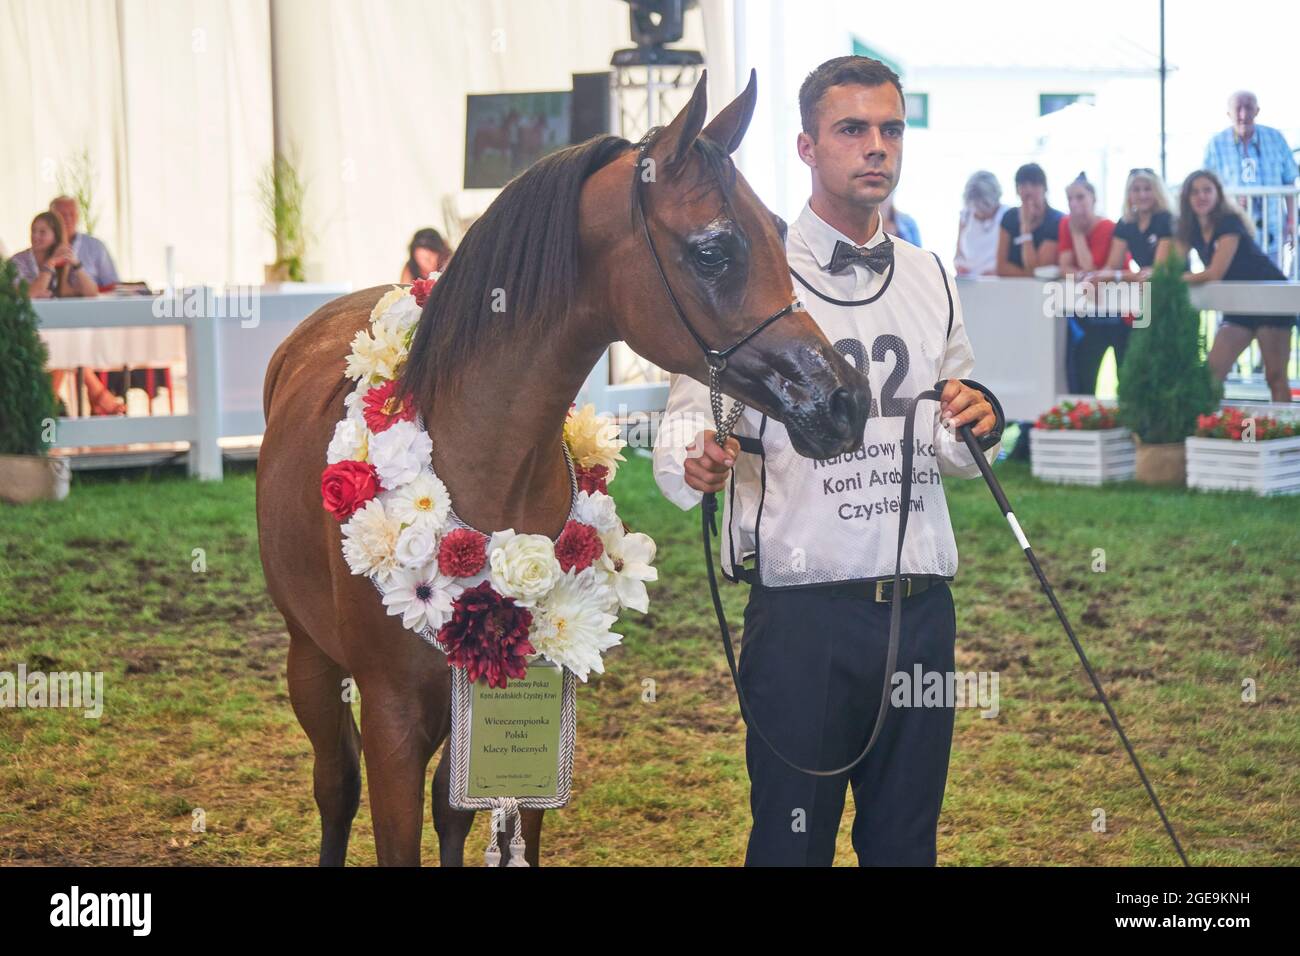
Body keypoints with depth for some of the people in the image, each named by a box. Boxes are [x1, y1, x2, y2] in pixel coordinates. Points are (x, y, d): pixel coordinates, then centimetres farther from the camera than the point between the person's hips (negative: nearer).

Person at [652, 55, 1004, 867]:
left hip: (922, 608, 5)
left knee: (908, 841, 11)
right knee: (792, 839, -2)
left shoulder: (931, 281, 14)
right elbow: (692, 408, -10)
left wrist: (978, 427, -3)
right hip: (804, 608, -5)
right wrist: (695, 462, -32)